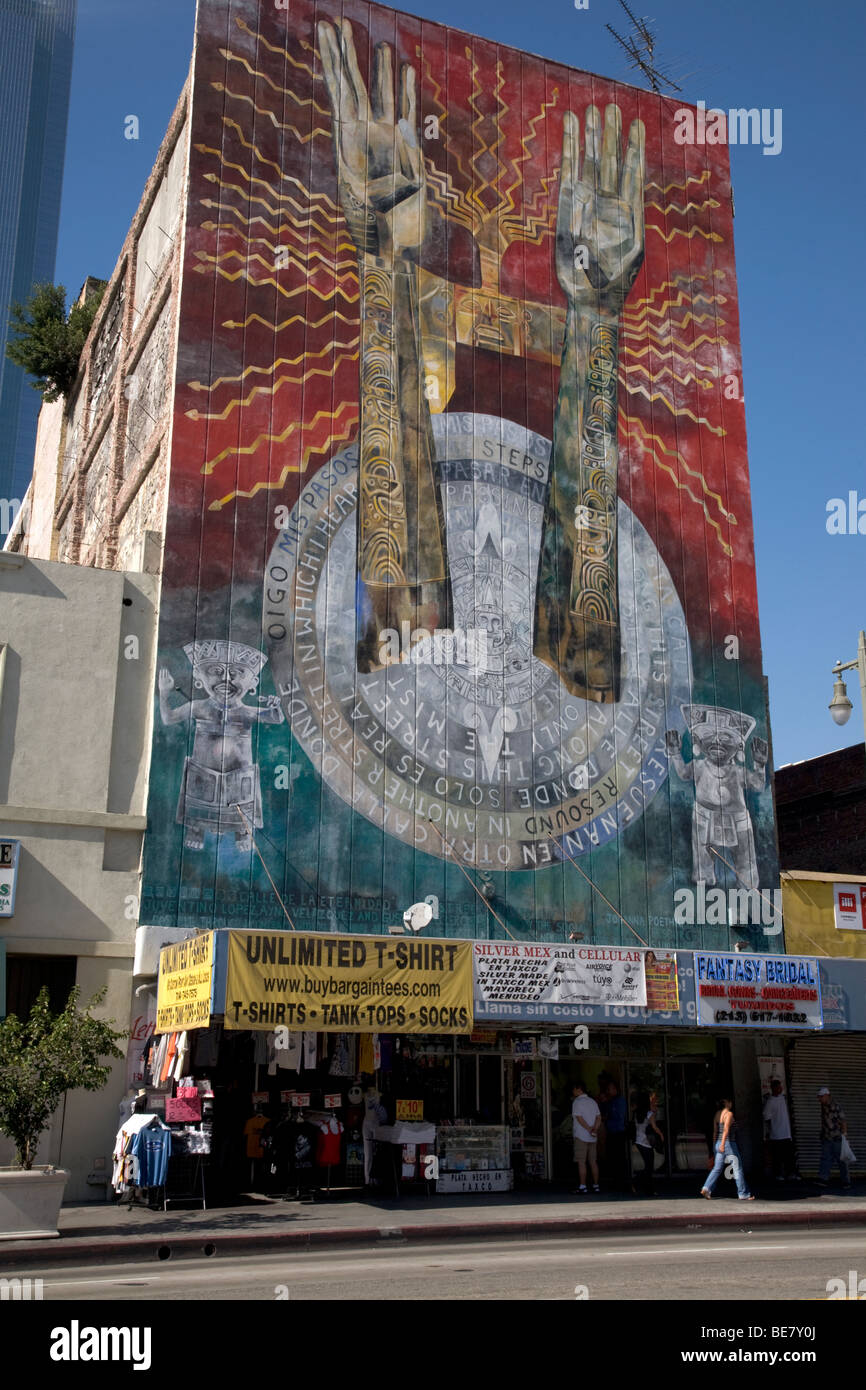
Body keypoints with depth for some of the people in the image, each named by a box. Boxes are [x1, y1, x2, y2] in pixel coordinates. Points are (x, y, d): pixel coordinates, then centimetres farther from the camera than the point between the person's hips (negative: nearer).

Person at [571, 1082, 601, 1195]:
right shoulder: (592, 1101, 13)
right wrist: (595, 1129, -5)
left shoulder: (577, 1102, -8)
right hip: (592, 1138, 6)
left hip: (580, 1136, -6)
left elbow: (579, 1118, -15)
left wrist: (589, 1130, -12)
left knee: (581, 1162, -4)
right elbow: (599, 1117, 7)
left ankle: (582, 1186, -6)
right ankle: (596, 1185, 10)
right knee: (593, 1161, 9)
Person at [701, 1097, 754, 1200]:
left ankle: (706, 1188, -3)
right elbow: (726, 1129, -26)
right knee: (738, 1169, 3)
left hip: (719, 1144, 8)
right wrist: (722, 1144, -35)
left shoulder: (717, 1114, 10)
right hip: (729, 1144, -8)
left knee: (717, 1168, 9)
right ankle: (743, 1194, 8)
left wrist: (715, 1145, 22)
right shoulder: (729, 1114, -13)